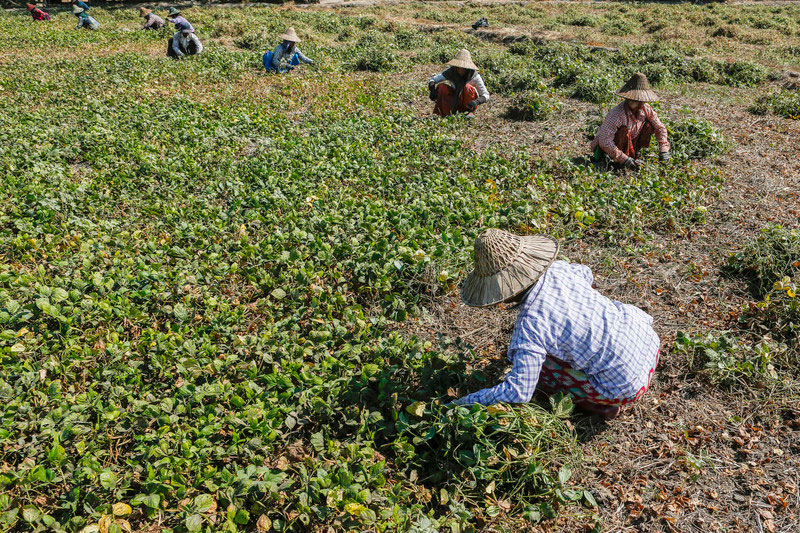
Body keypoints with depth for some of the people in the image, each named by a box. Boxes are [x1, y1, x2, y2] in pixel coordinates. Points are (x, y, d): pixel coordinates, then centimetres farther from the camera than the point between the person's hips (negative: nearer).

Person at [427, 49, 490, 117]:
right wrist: (432, 90, -33)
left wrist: (477, 102, -42)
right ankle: (446, 115, -15)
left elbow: (486, 95, -20)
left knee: (467, 87, -31)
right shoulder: (451, 72, -14)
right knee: (442, 86, -21)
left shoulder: (475, 76, -20)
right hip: (454, 102, 3)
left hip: (469, 104, -3)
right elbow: (432, 80, -11)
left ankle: (470, 112, -13)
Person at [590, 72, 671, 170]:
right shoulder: (617, 114, -31)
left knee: (649, 125, -9)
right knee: (624, 130, -32)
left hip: (629, 143, 6)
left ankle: (634, 153, 4)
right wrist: (624, 159, -37)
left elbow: (660, 128, 1)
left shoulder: (646, 109, -12)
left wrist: (663, 150, -12)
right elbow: (604, 141, -37)